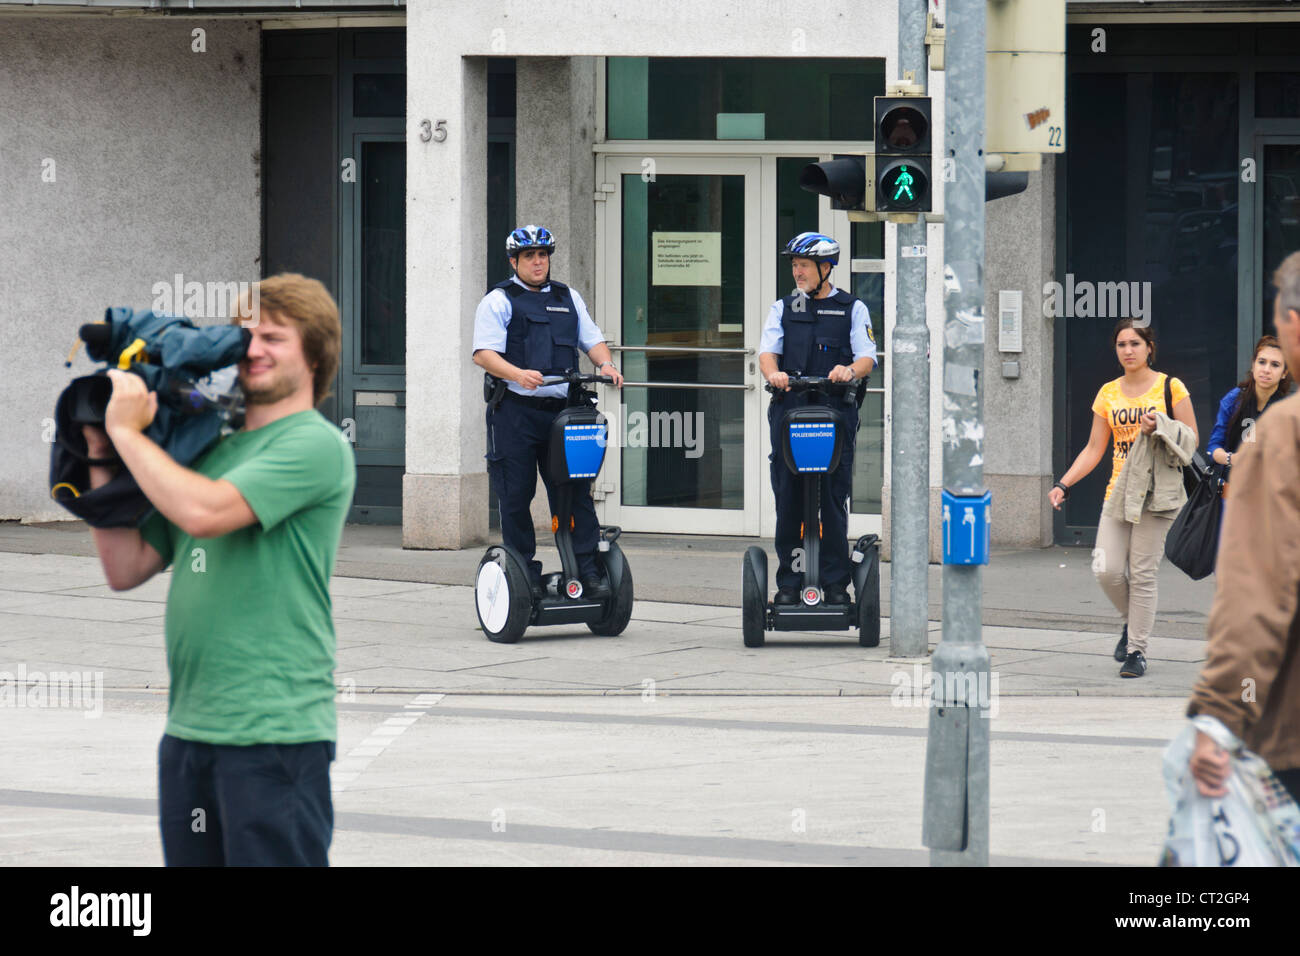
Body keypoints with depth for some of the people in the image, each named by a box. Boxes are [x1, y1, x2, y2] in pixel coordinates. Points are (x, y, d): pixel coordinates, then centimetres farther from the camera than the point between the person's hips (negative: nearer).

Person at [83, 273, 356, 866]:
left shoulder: (316, 446, -7)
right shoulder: (215, 451, 18)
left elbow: (204, 511, -20)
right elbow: (127, 568, 17)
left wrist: (128, 430, -8)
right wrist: (102, 460, 10)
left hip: (275, 733, -8)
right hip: (188, 728, 8)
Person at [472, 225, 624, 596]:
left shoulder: (568, 298, 21)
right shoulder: (499, 301, 4)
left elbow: (592, 340, 22)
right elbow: (484, 354, -7)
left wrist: (605, 364, -1)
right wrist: (518, 374, -24)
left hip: (563, 409, 4)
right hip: (515, 410, -4)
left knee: (575, 492, -2)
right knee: (517, 496, -2)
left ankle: (587, 570, -1)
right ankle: (525, 575, 5)